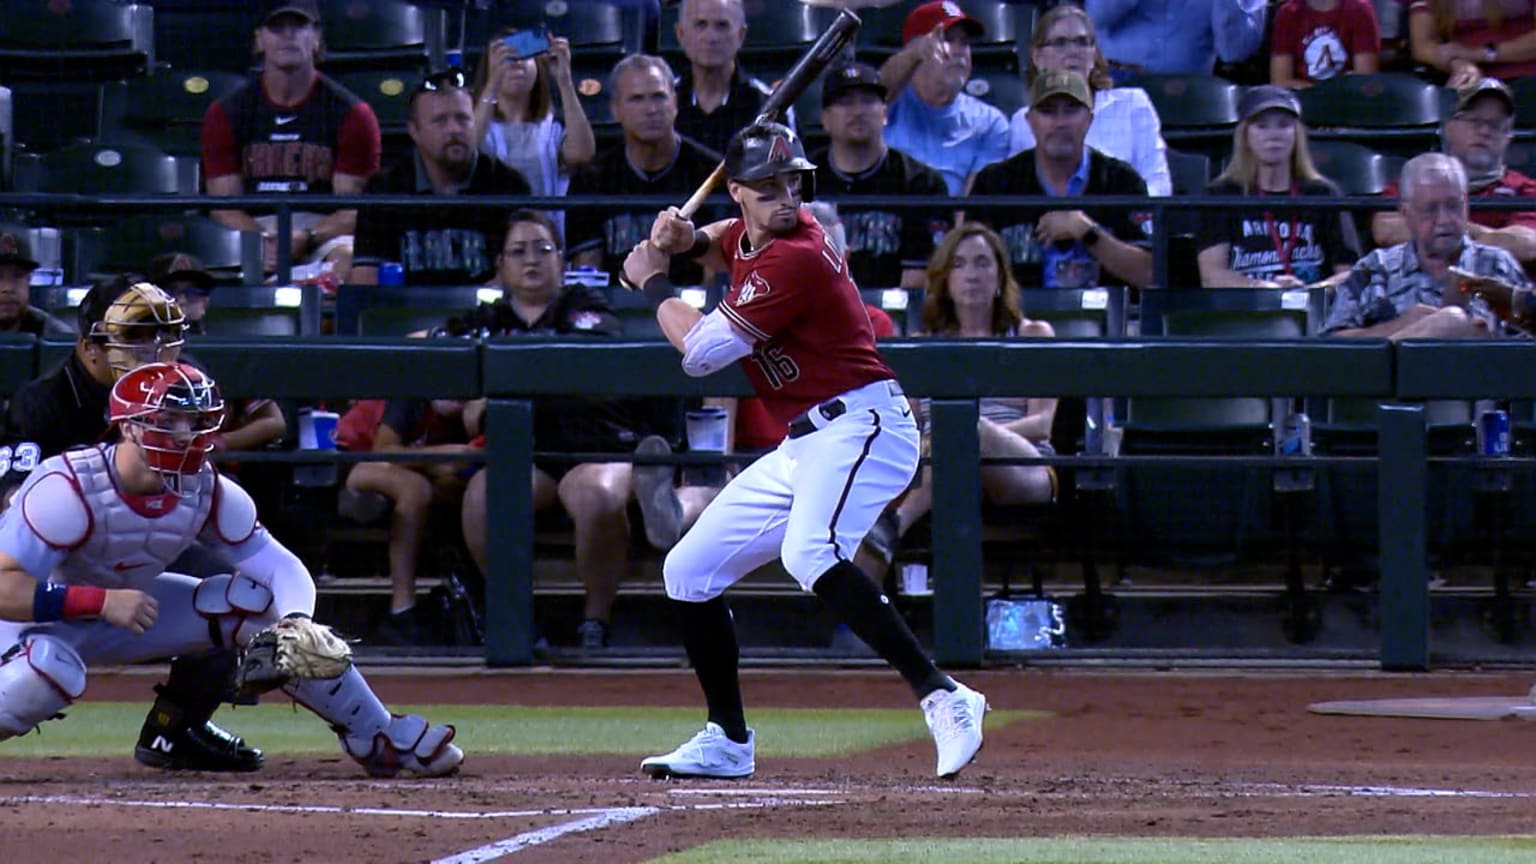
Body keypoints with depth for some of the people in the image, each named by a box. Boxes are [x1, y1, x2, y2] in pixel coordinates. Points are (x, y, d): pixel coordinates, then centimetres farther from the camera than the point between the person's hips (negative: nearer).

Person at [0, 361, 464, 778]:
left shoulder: (208, 491, -13)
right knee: (46, 674, -42)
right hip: (41, 619, -6)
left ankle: (381, 740, 4)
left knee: (260, 605, -7)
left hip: (127, 603, 6)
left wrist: (296, 622, -36)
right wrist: (102, 602, -46)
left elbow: (281, 567, -14)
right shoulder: (69, 488, -32)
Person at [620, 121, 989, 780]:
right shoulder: (748, 236, 10)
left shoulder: (796, 257, -19)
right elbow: (729, 244, 39)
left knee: (809, 554, -37)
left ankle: (939, 696, -42)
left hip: (858, 427, -11)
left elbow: (701, 351, -17)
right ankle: (728, 740, 23)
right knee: (689, 571, 13)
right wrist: (690, 240, 15)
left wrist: (652, 282, 0)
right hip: (801, 447, 11)